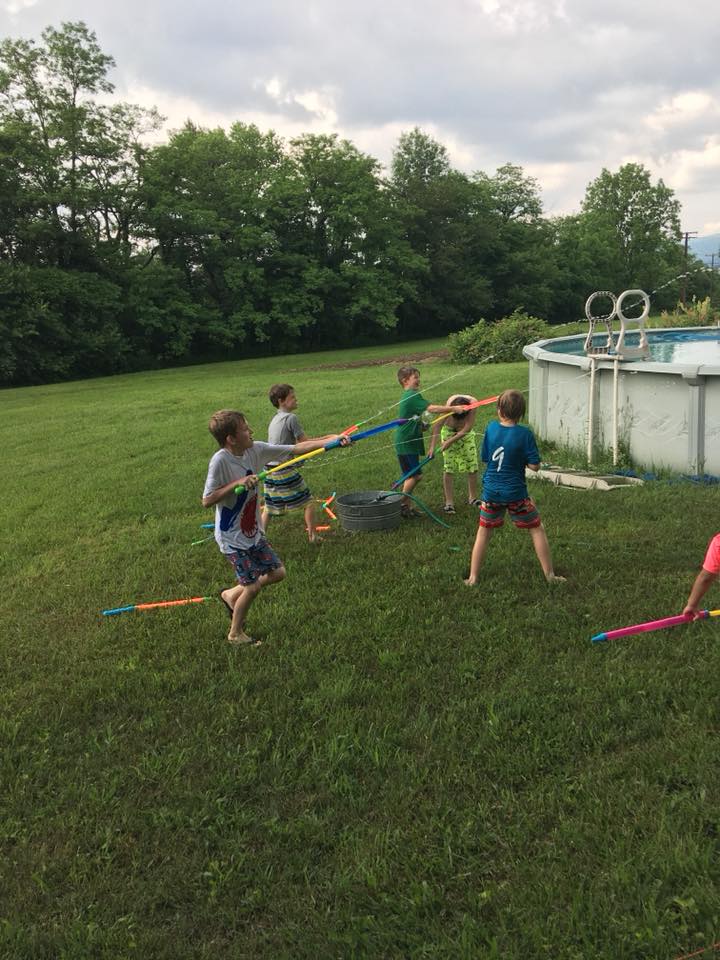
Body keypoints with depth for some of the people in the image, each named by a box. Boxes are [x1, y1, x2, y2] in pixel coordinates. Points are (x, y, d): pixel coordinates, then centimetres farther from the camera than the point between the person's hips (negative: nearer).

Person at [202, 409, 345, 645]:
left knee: (277, 572, 12)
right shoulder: (220, 461, -24)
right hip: (232, 537, -7)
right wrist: (238, 483, -29)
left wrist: (331, 440, -13)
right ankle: (235, 634, 23)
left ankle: (231, 595, 33)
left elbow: (295, 449, -6)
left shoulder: (255, 450, -6)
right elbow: (207, 500, -22)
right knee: (252, 586, 0)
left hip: (253, 532, 7)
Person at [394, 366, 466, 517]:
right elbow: (431, 408, -26)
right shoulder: (413, 396, -16)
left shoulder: (407, 396, 15)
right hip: (406, 444, -10)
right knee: (415, 476, -7)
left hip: (407, 443, 10)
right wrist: (453, 408, -24)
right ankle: (401, 504, 3)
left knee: (412, 476, 12)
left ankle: (406, 506, 18)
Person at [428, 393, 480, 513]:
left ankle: (472, 498, 21)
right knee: (448, 469, -6)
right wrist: (432, 446, -37)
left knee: (473, 467, 3)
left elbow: (467, 428, -28)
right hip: (449, 431, -2)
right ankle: (449, 502, -1)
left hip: (465, 433, 2)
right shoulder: (450, 404, -33)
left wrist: (450, 441, -29)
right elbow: (438, 425, -31)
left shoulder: (472, 403, -31)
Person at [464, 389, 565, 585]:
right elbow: (534, 465, -12)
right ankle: (549, 575, 17)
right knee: (537, 530, 14)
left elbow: (485, 458, 4)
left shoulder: (491, 428, -5)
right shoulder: (525, 434, -14)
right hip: (515, 493, -2)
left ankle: (473, 578, 16)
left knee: (483, 533, 15)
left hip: (491, 493, 2)